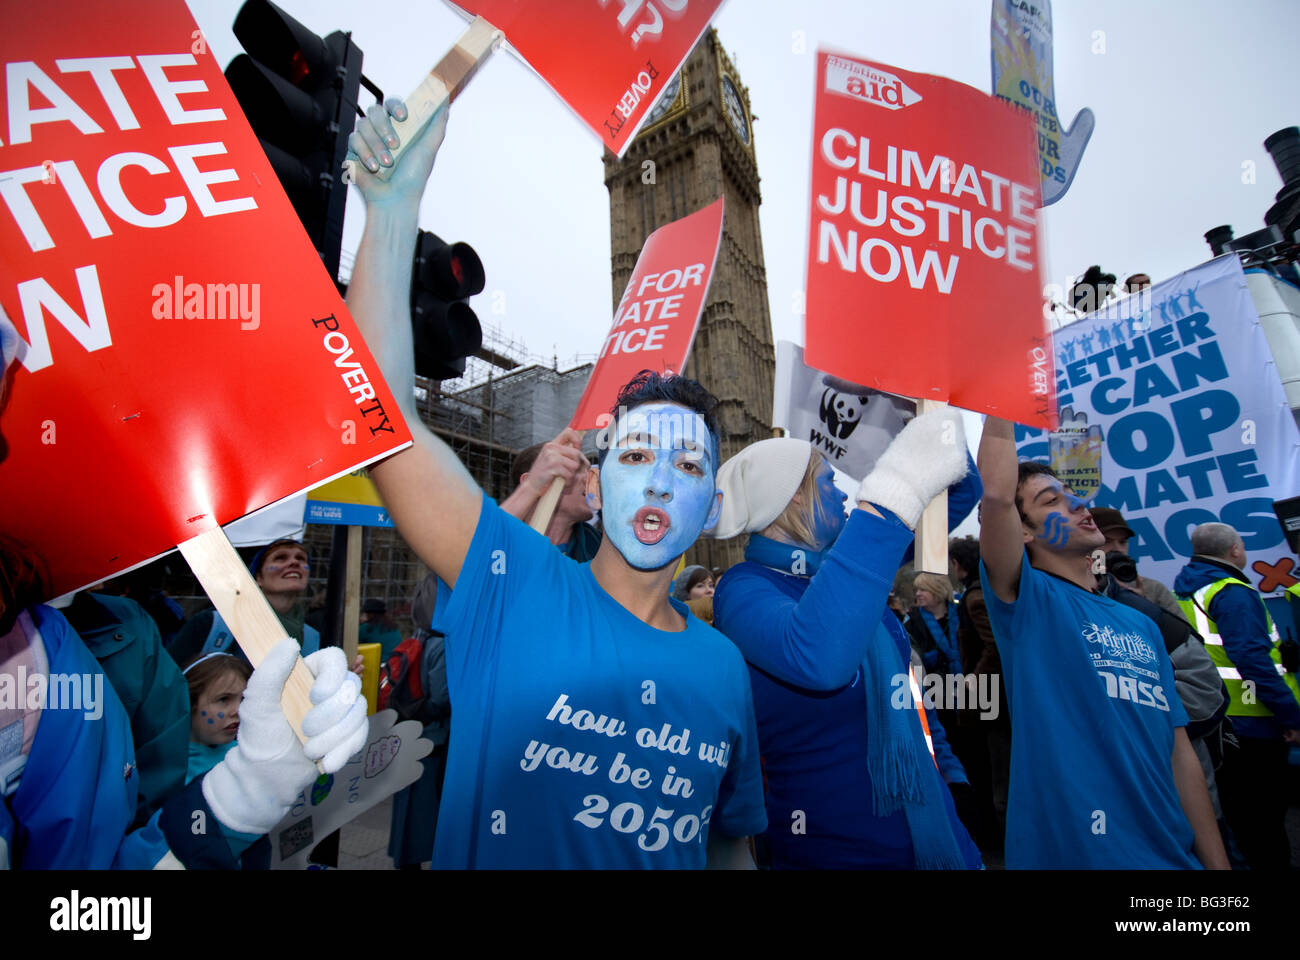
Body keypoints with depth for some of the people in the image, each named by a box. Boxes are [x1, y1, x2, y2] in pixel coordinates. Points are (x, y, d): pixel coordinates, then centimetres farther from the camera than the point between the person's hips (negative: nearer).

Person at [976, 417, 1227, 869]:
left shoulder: (1141, 625, 11)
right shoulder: (1026, 601, -9)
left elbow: (1180, 754, 11)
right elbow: (997, 493, -26)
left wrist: (1216, 861, 7)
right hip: (1069, 851, -6)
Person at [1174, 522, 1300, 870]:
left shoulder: (1186, 591, 12)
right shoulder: (1231, 593, -15)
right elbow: (1252, 658, -24)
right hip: (1251, 723, -8)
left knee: (1237, 811, 20)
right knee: (1265, 820, 1)